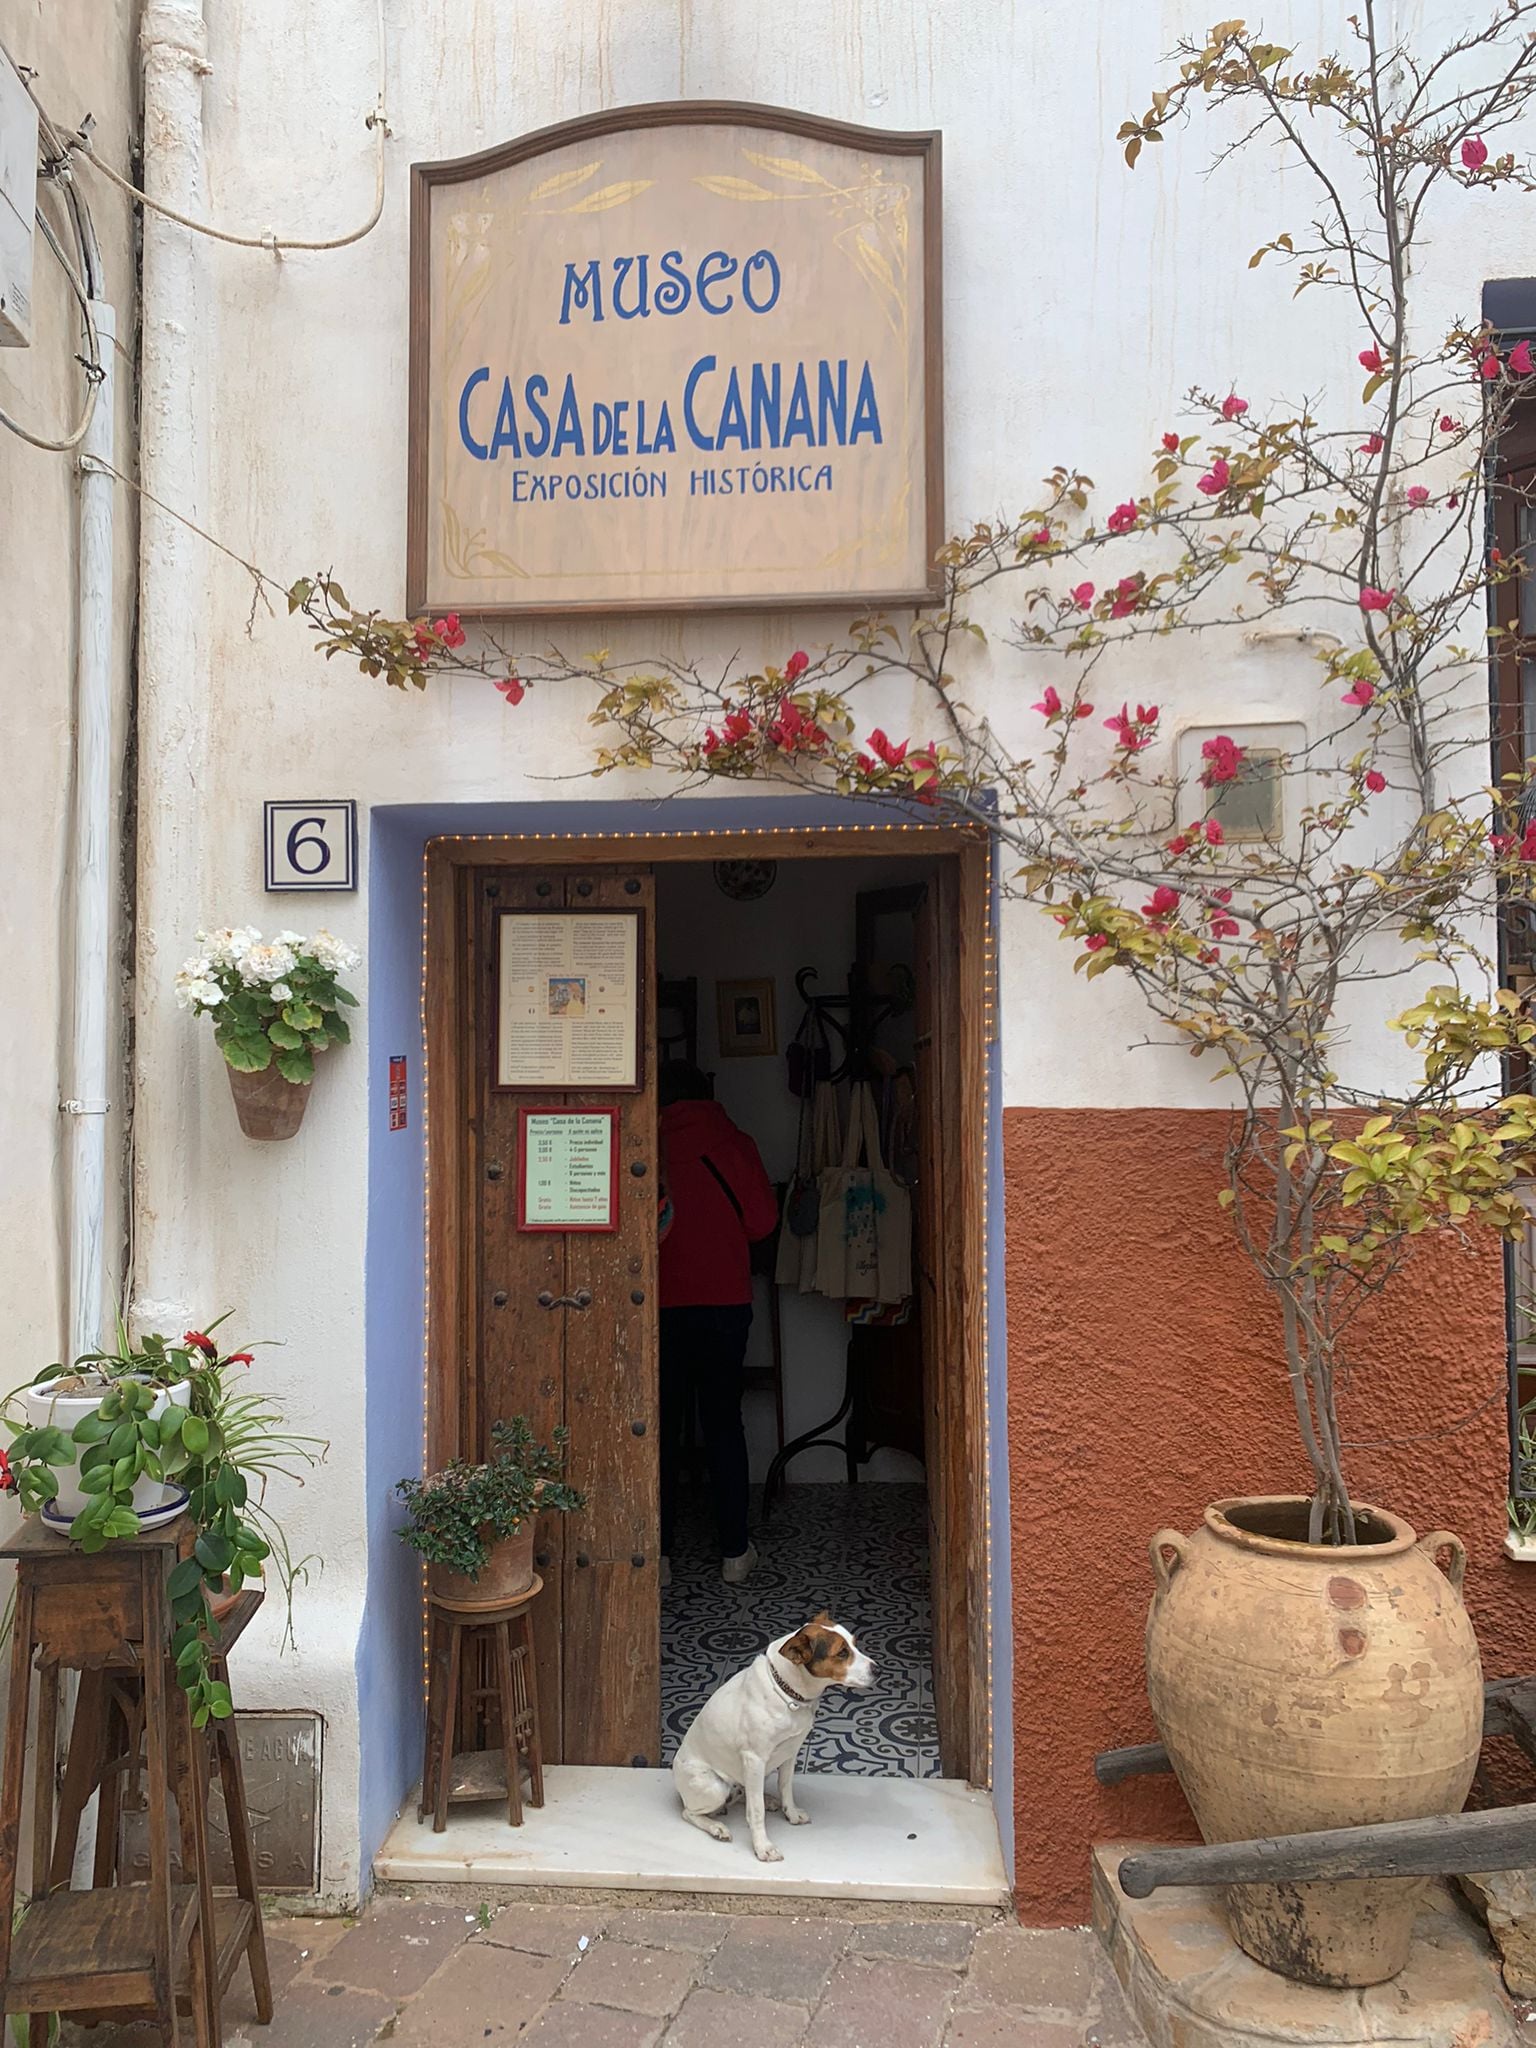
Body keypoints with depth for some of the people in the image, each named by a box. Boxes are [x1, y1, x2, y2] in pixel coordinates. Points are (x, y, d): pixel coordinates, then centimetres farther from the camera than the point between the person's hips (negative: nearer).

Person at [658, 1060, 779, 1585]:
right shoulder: (734, 1144, 0)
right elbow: (762, 1220, -1)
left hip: (661, 1302, -1)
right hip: (725, 1300, 1)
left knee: (662, 1425, 8)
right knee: (723, 1423, 10)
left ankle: (657, 1553, 11)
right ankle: (734, 1552, 14)